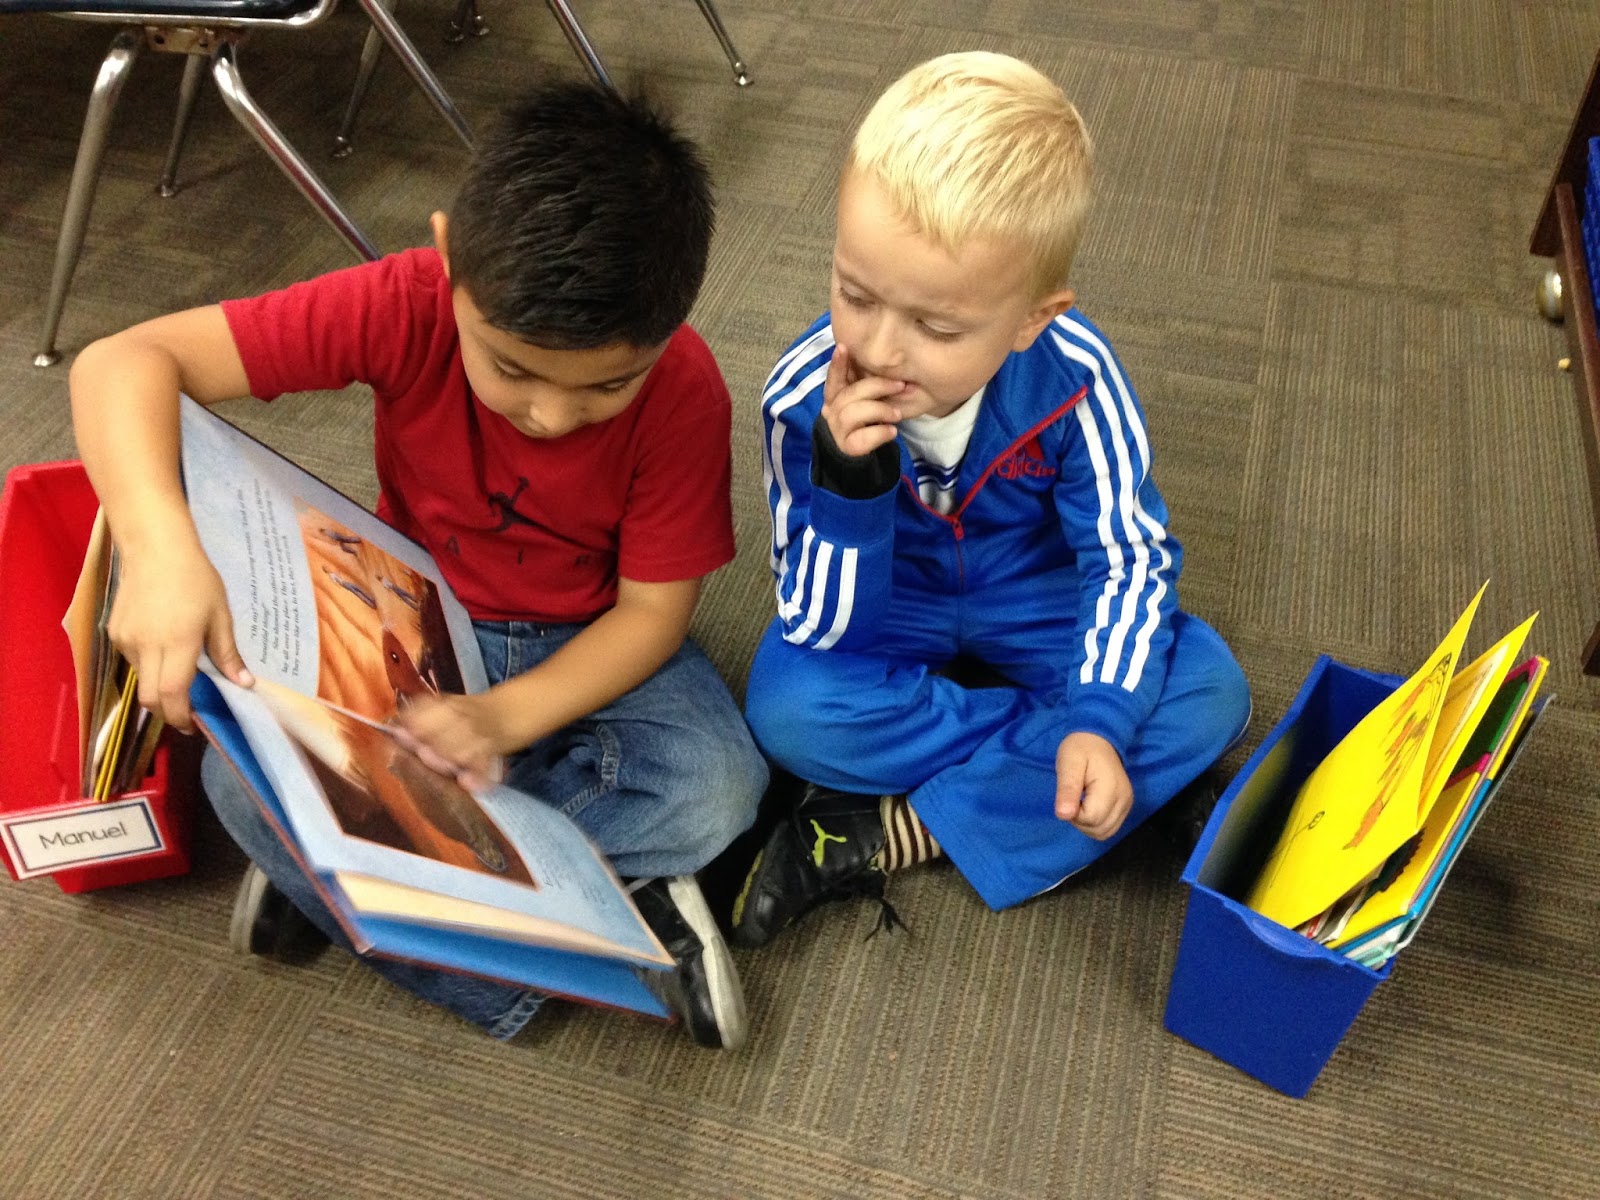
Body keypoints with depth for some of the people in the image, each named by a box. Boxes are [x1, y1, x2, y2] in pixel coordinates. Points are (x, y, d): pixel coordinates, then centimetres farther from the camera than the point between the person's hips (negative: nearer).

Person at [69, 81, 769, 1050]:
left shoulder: (685, 395, -25)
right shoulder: (405, 308, -26)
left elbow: (655, 609, -17)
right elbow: (125, 362, -28)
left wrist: (504, 718, -32)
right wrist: (162, 549, -47)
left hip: (592, 644, 0)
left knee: (717, 791, -28)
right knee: (245, 776, -24)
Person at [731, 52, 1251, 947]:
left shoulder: (1074, 378, -27)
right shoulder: (807, 396, -29)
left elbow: (1129, 559, -16)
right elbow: (826, 631, -24)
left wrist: (1099, 718, -32)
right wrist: (849, 478, -42)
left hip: (1034, 598, 2)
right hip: (887, 606, -1)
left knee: (1208, 691, -21)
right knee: (788, 708, -31)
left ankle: (889, 836, -22)